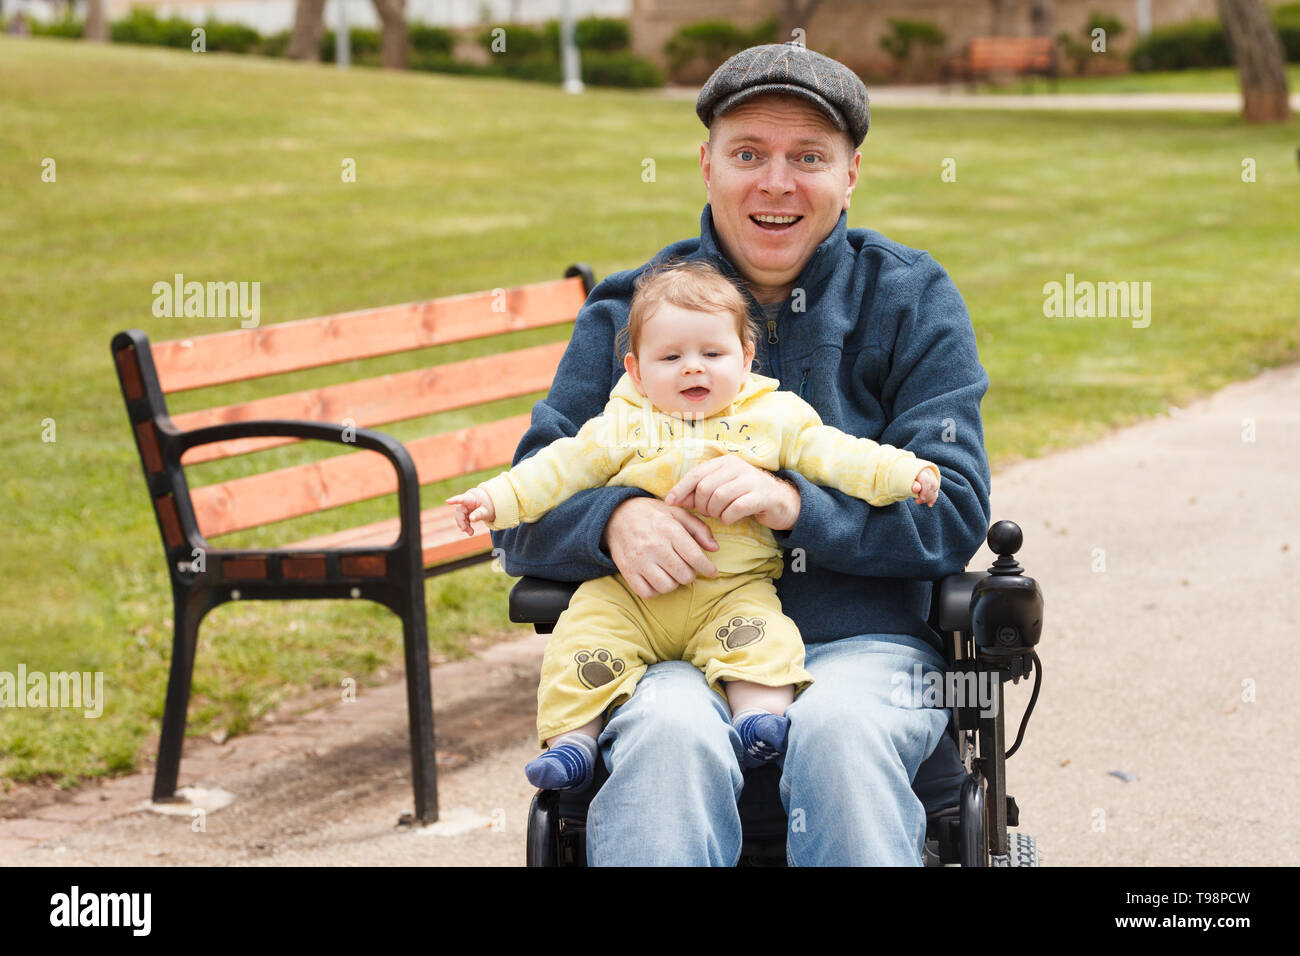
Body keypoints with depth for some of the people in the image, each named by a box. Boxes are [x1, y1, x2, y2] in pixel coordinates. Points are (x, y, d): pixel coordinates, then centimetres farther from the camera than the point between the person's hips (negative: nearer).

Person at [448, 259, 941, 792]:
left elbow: (835, 456, 5)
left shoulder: (775, 418, 10)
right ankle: (572, 737, -15)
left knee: (759, 633, -29)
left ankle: (761, 715, -32)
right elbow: (563, 467, 10)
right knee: (585, 632, -19)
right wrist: (497, 499, -1)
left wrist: (901, 473, -8)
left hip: (732, 589, -1)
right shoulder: (623, 427, 12)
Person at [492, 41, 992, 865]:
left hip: (862, 644, 0)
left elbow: (954, 512, -2)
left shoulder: (913, 298, 8)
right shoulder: (629, 311, 10)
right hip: (675, 655, 1)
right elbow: (523, 513, 5)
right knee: (669, 735, -35)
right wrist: (615, 518, -19)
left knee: (839, 727, -36)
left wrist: (794, 503, -20)